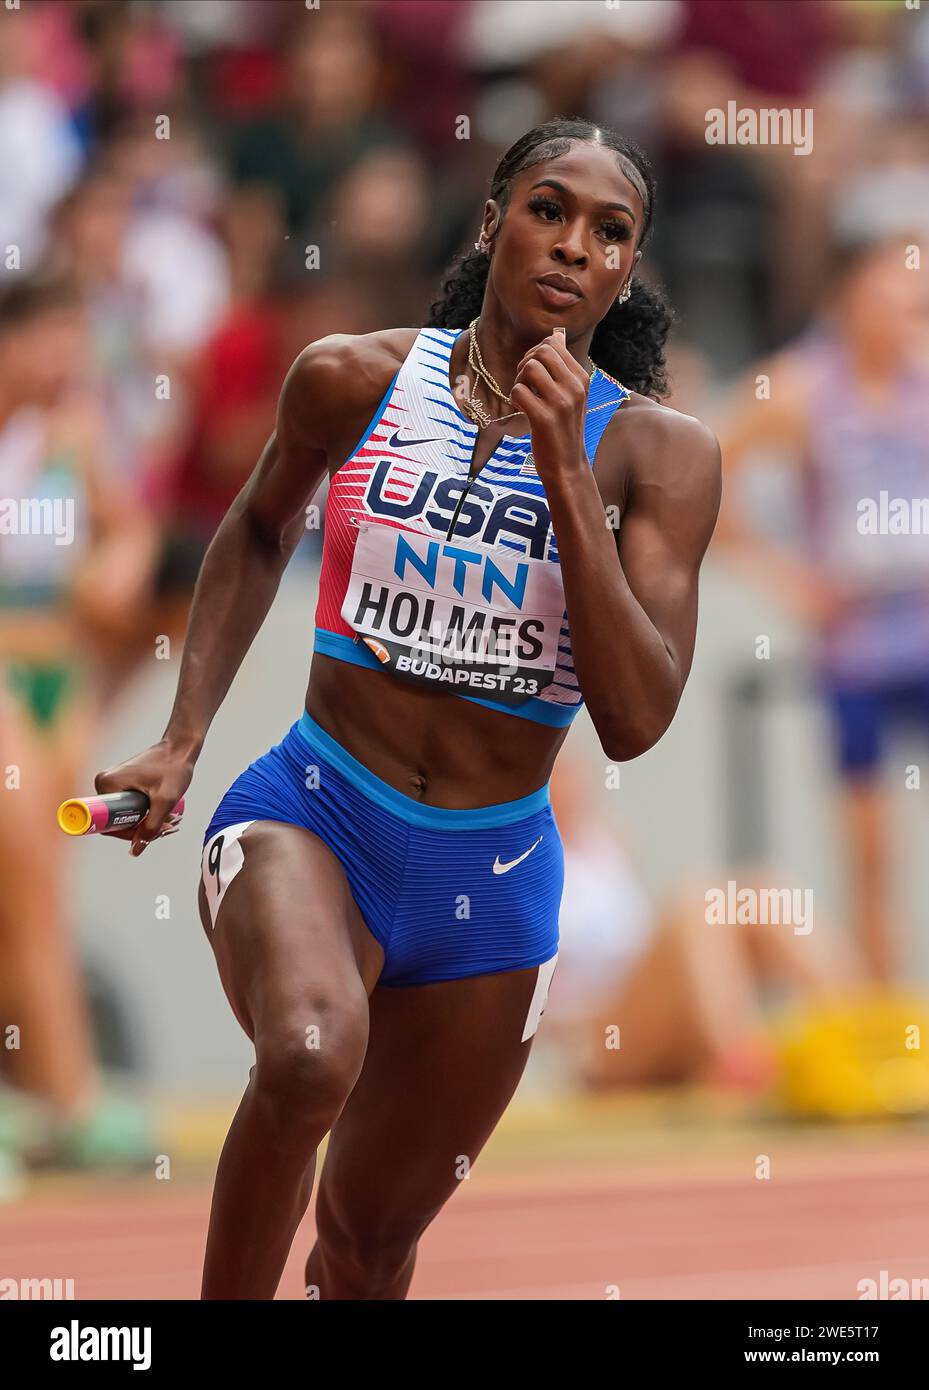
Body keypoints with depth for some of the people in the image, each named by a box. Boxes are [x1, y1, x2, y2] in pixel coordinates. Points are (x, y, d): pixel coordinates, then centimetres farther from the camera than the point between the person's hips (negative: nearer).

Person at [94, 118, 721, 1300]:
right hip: (313, 817, -2)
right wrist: (181, 740, 9)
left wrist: (565, 473, -22)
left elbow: (636, 719, -17)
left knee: (370, 1247, 14)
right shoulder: (354, 381, -5)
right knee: (312, 1050, -36)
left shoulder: (658, 455, -6)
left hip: (491, 877, 2)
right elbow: (260, 528, 17)